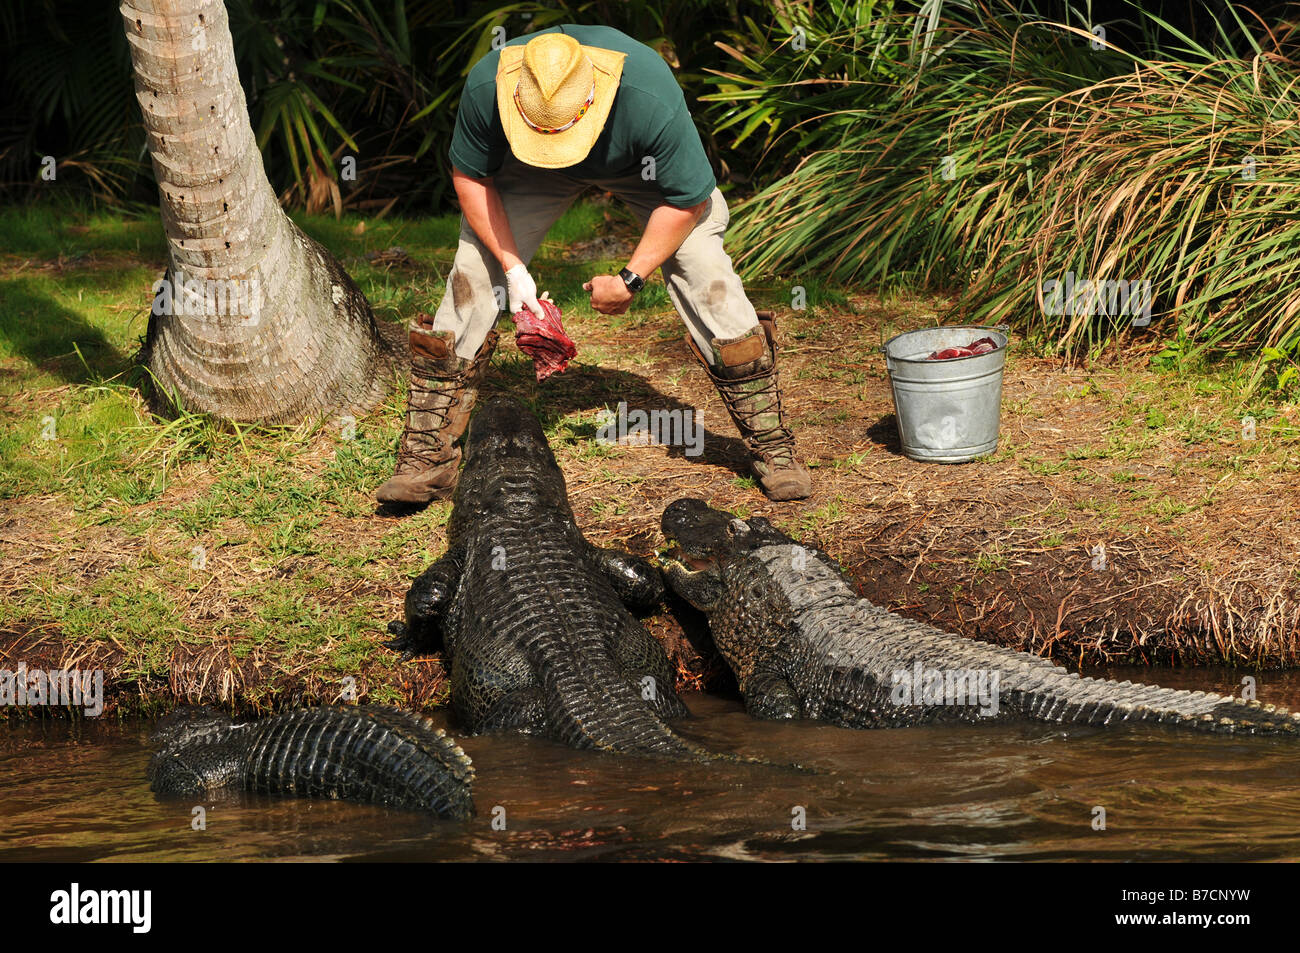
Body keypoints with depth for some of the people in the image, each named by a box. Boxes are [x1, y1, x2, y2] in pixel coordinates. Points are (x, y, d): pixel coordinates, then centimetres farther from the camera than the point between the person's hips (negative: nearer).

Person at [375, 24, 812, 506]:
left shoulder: (653, 99, -43)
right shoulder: (486, 87, -37)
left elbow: (687, 201, -25)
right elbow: (469, 176, -16)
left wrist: (629, 279, -23)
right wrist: (513, 268, -21)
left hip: (645, 167, -2)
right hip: (529, 173, 2)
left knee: (706, 278, -15)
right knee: (473, 275, -12)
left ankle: (771, 444, -1)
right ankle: (428, 456, -4)